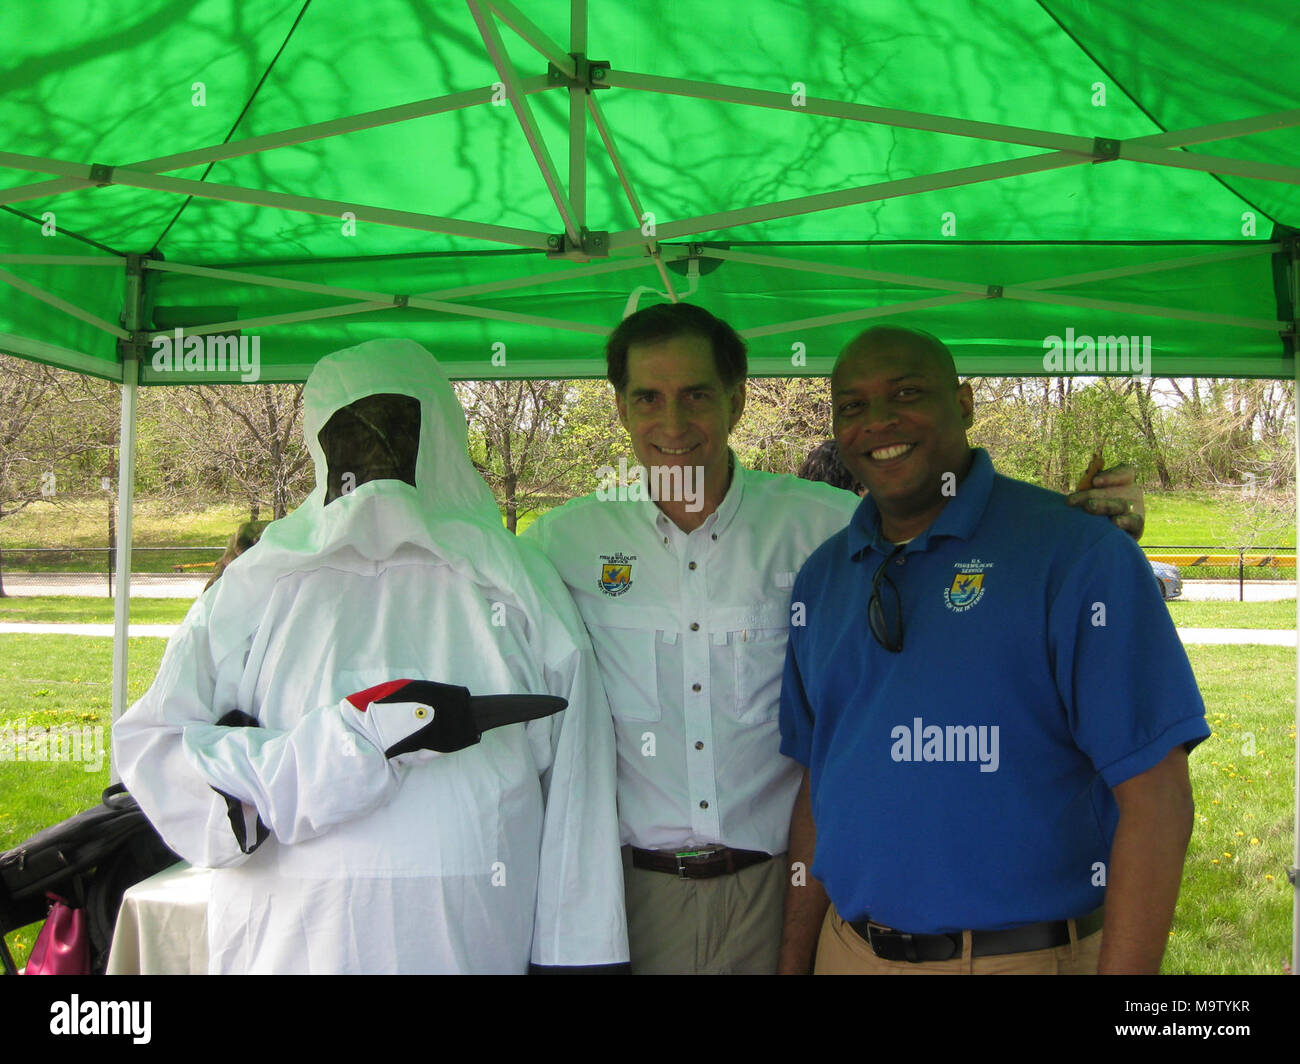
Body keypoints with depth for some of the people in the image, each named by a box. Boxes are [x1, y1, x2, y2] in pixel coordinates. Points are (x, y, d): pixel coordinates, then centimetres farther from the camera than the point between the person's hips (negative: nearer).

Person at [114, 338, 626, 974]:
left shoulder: (520, 588, 4)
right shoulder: (260, 586, 3)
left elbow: (576, 797, 1)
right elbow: (152, 751, -7)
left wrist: (577, 956, -3)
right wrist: (358, 733, -15)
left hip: (474, 943, 0)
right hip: (292, 943, 0)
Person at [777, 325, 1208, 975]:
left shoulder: (1077, 551, -12)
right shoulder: (822, 576, 6)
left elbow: (1157, 798, -16)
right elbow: (818, 785, 10)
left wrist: (1122, 970, -20)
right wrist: (793, 960, 6)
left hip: (1028, 952, -5)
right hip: (849, 948, 5)